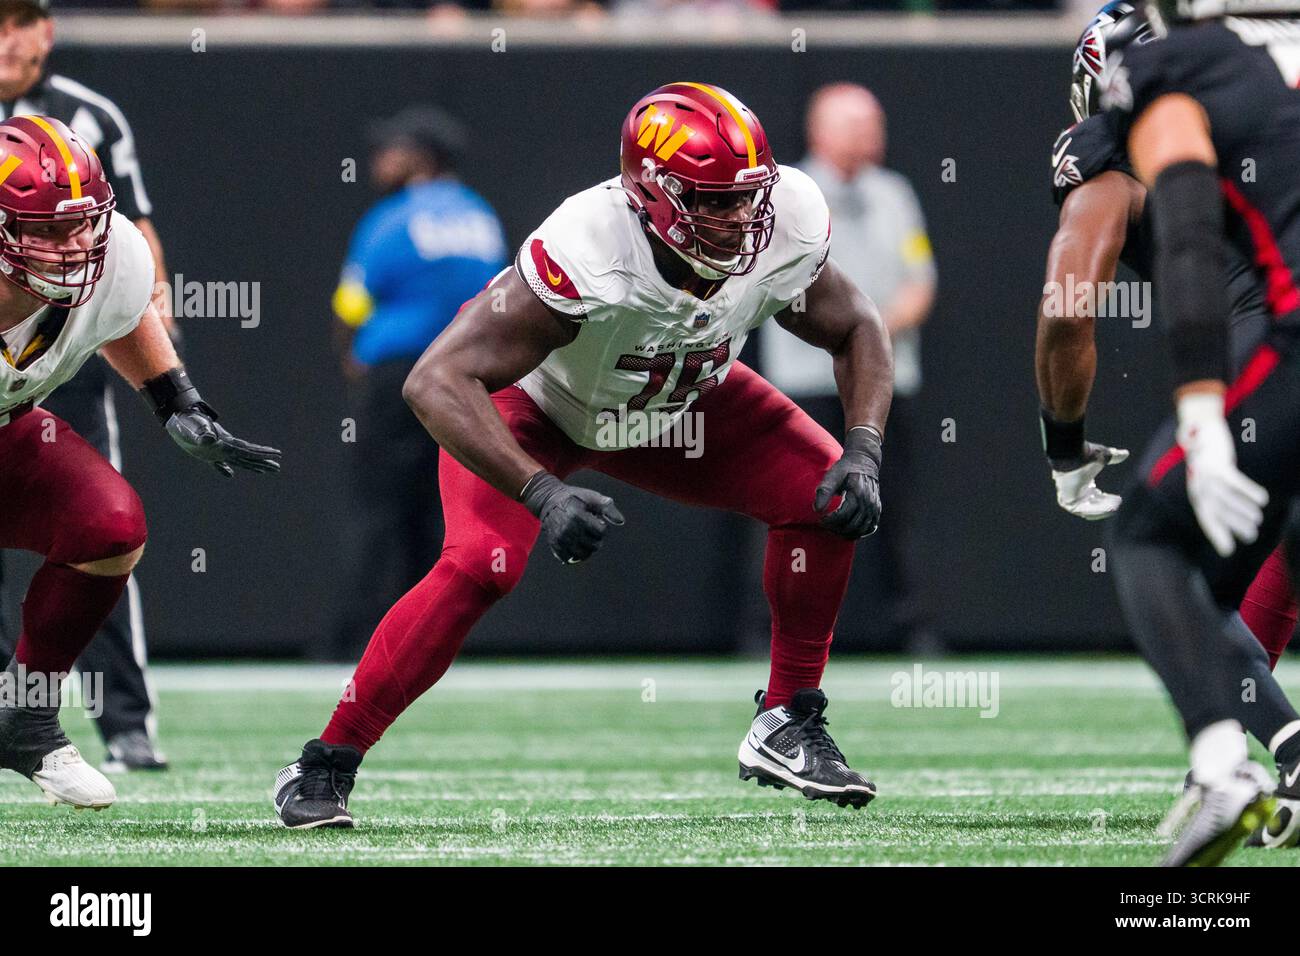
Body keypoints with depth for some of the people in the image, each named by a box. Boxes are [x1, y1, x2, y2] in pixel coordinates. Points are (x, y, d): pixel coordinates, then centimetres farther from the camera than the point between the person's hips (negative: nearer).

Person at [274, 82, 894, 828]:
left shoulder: (786, 235, -26)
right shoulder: (588, 254, -43)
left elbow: (858, 330, -4)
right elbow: (438, 382, -44)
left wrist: (864, 452, -20)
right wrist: (545, 494, -53)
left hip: (680, 401, 5)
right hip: (535, 402, -5)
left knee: (826, 496, -11)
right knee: (481, 565, -27)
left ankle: (789, 726, 7)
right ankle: (325, 767, -14)